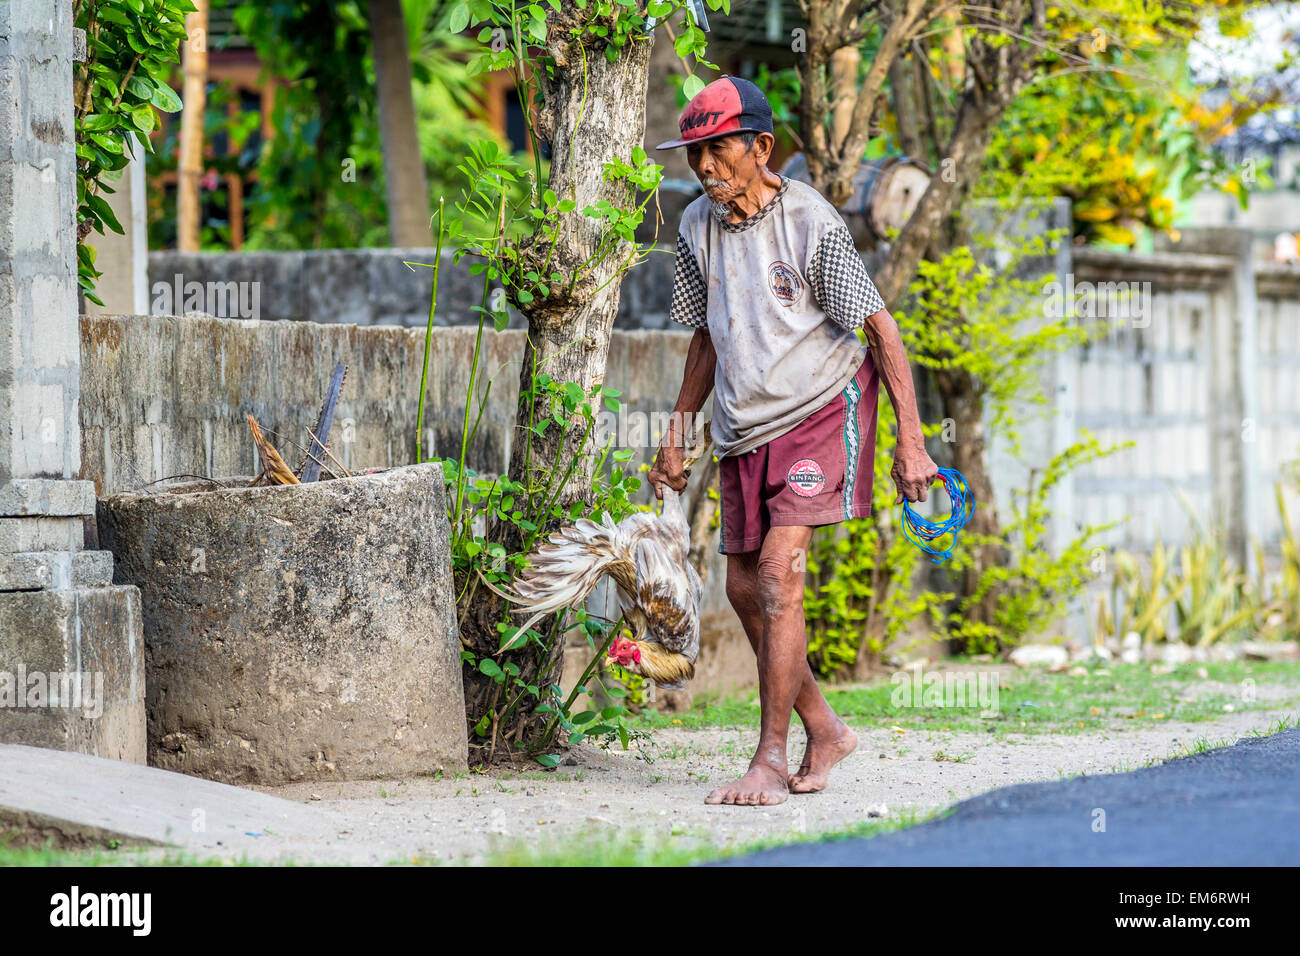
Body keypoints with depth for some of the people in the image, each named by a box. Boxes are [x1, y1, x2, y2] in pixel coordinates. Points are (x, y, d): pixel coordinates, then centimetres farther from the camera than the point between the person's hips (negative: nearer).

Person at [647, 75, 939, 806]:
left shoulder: (811, 224, -16)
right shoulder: (699, 227, 3)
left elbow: (882, 329, -11)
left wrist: (912, 443, -15)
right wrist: (678, 431, 16)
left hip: (821, 412, -7)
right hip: (744, 430, 7)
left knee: (778, 572, -18)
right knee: (745, 588, 6)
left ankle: (772, 760, -14)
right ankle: (825, 731, 25)